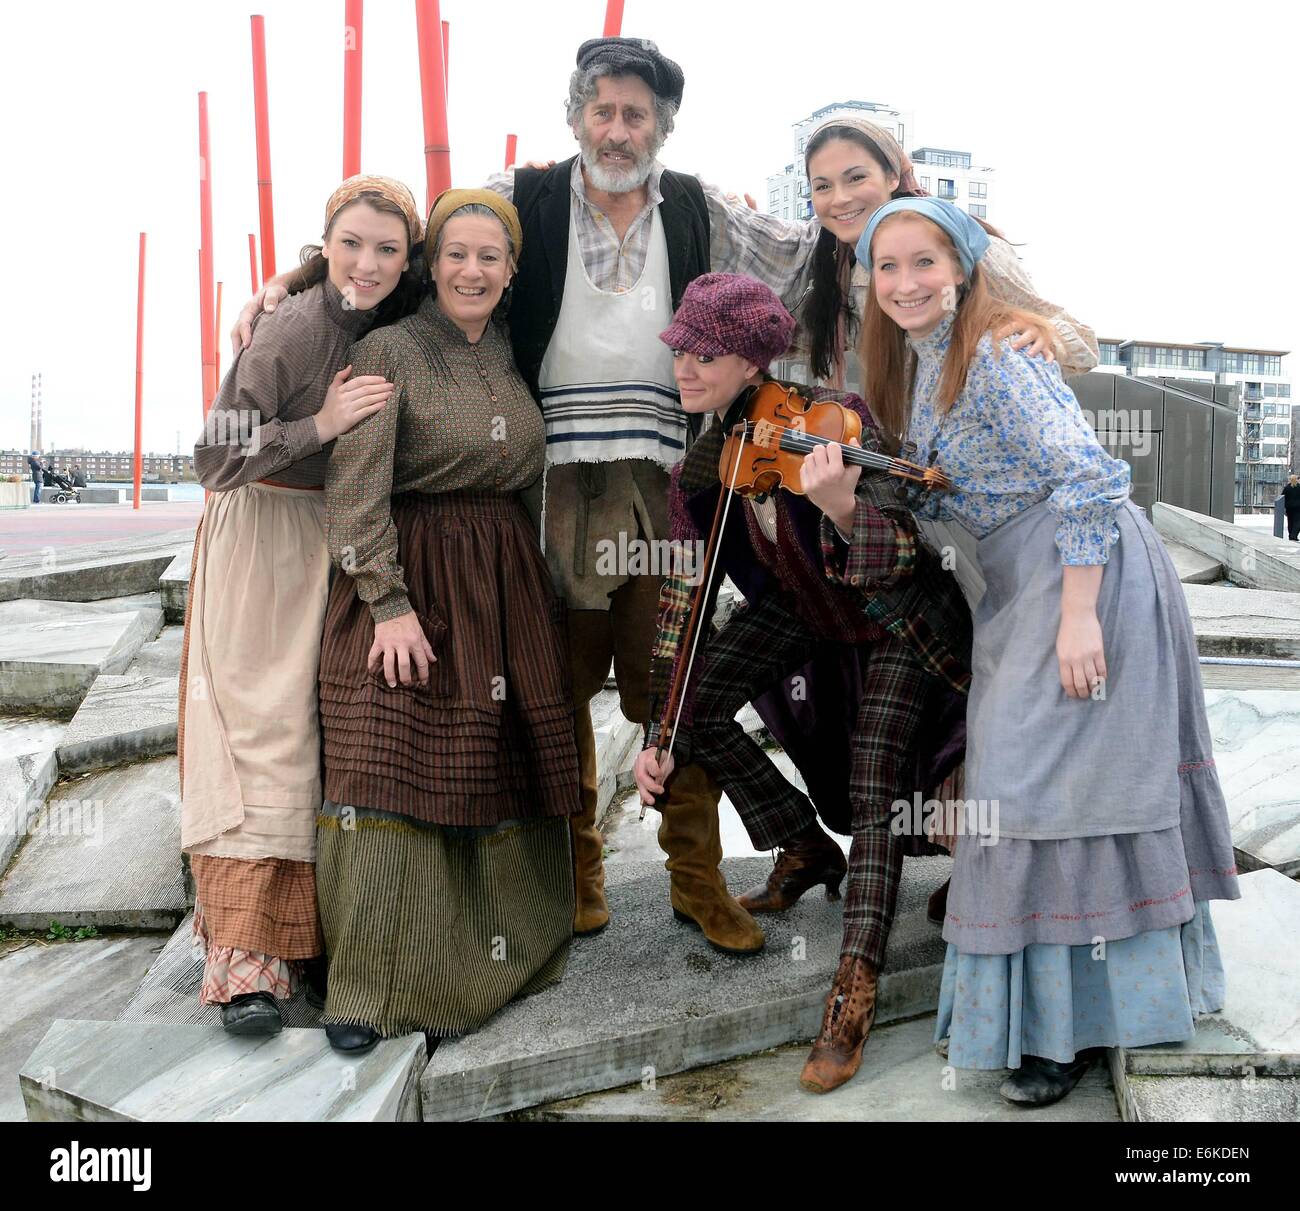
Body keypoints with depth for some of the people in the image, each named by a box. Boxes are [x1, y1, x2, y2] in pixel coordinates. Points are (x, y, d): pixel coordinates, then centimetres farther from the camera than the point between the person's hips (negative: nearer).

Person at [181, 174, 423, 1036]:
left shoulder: (394, 324, 2)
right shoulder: (294, 329, -17)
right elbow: (216, 457, -18)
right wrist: (324, 424, -27)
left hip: (340, 540, 7)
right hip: (264, 536, -6)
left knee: (333, 731, 7)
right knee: (268, 731, -10)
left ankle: (308, 931, 17)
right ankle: (245, 962, -8)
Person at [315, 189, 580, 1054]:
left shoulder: (514, 357, 12)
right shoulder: (390, 352, -6)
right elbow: (356, 493, -12)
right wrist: (389, 604, -18)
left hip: (509, 587, 6)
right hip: (407, 584, -5)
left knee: (502, 778, 6)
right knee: (390, 768, -10)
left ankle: (491, 965, 20)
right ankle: (370, 990, 1)